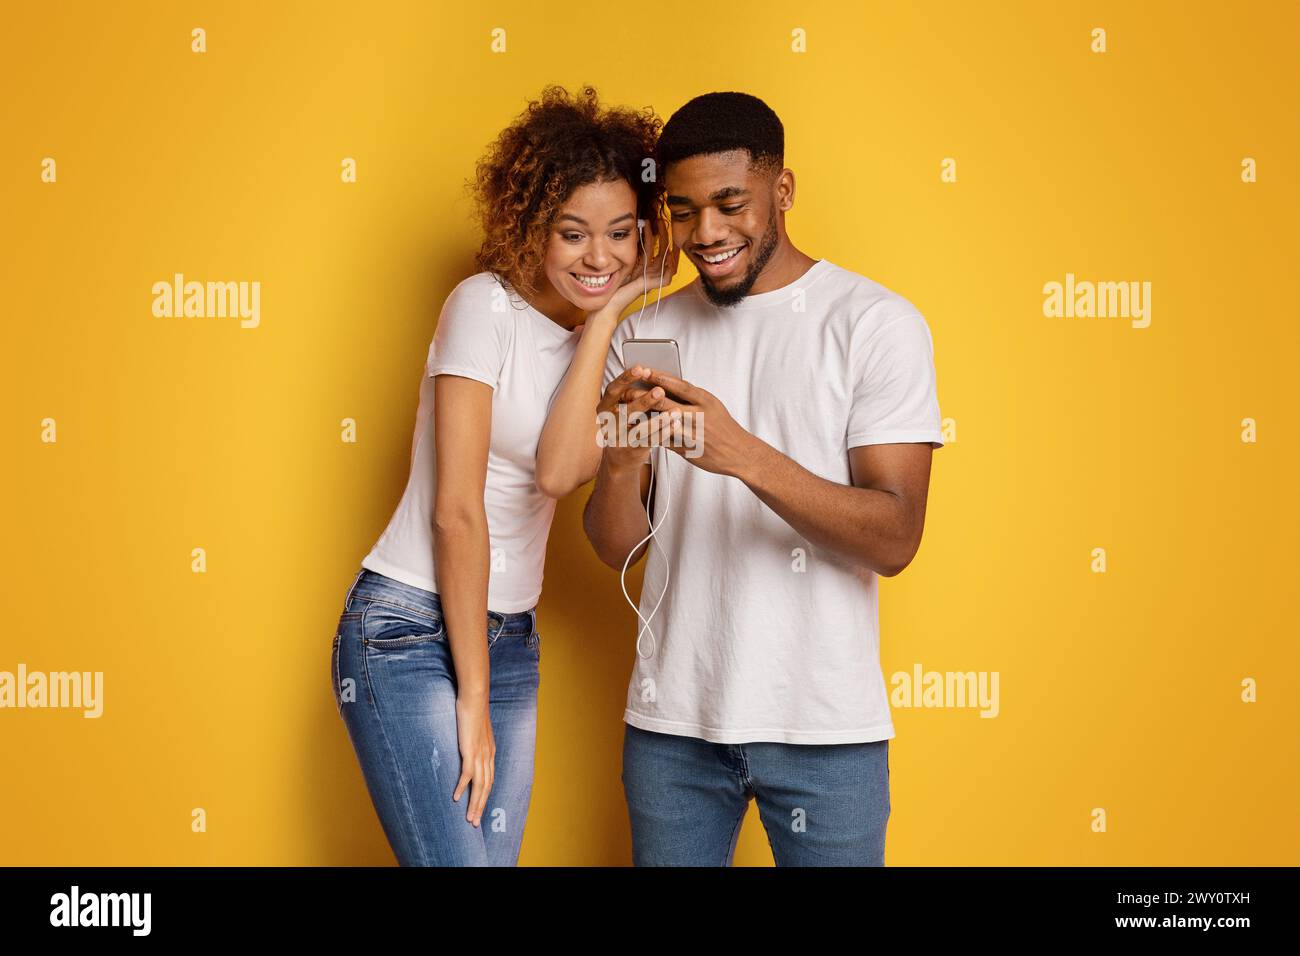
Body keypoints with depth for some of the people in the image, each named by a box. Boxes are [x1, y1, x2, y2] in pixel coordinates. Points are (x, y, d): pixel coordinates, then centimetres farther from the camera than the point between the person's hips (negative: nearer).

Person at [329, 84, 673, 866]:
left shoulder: (597, 337, 10)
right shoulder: (486, 307, -11)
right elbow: (456, 510, -15)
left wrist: (607, 320, -11)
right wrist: (473, 698, -13)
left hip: (510, 641, 7)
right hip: (411, 629, -7)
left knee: (497, 854, 9)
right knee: (461, 859, -12)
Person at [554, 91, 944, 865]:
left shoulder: (877, 323, -6)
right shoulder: (644, 335, 7)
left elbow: (895, 539, -14)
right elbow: (617, 547, 5)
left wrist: (745, 455, -26)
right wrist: (621, 467, -17)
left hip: (823, 723, -3)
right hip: (672, 718, 3)